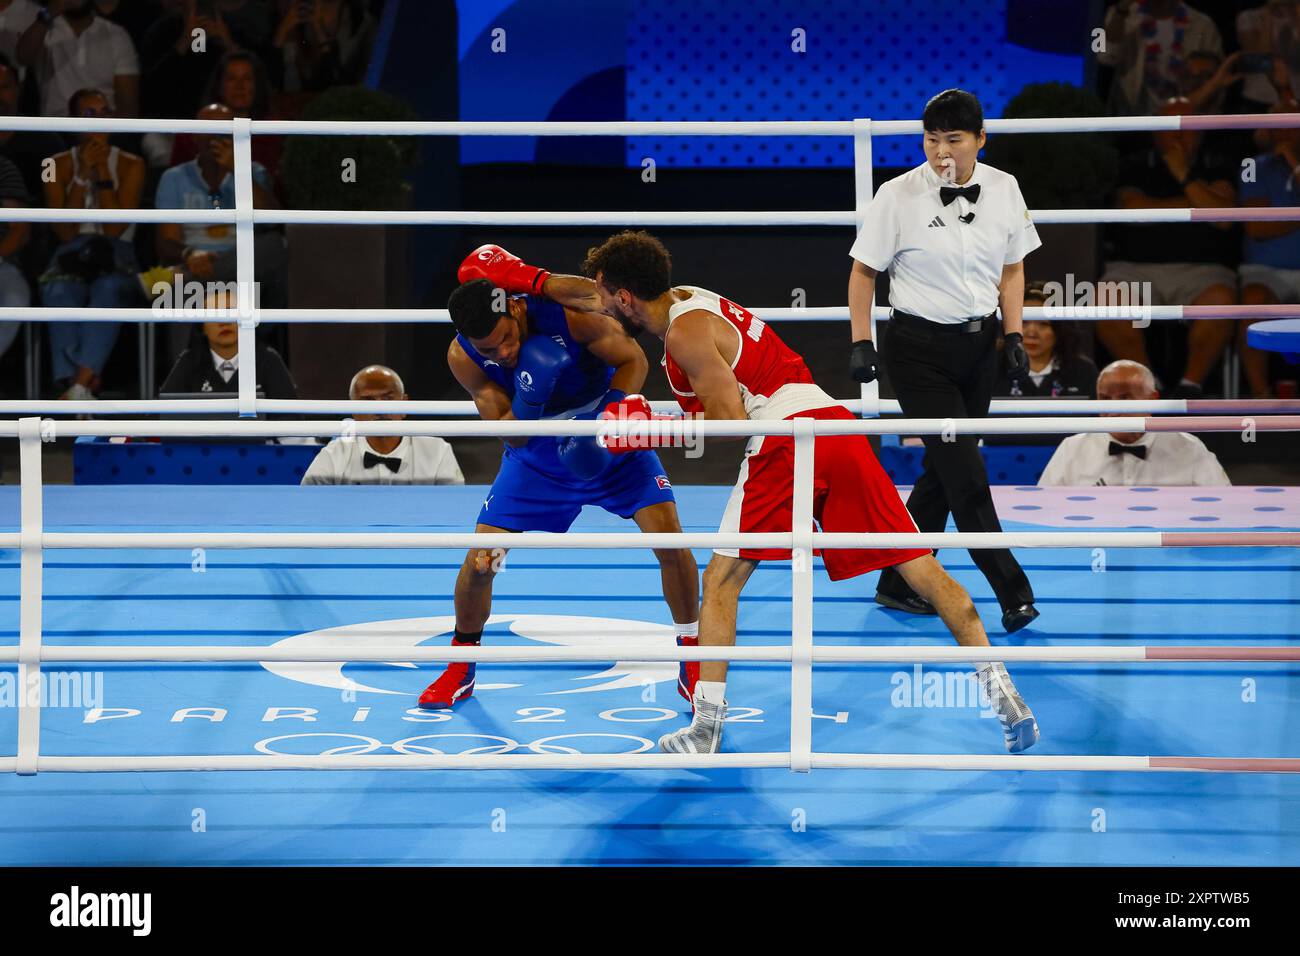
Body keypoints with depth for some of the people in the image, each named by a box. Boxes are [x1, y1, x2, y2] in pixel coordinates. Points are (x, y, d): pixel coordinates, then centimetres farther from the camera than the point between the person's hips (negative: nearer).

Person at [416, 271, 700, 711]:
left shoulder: (569, 314, -32)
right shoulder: (462, 358, -24)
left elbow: (633, 359, -17)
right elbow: (509, 434, -19)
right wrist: (528, 400, -42)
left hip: (611, 442, -1)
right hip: (536, 456, 2)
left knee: (669, 539, -15)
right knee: (479, 560, -6)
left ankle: (692, 664, 5)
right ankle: (460, 670, 19)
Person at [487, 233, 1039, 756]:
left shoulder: (684, 331, -2)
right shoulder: (684, 298, 24)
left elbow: (729, 414, -10)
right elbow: (594, 298, 38)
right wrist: (527, 279, 41)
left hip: (783, 437, -8)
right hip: (834, 425, 8)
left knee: (720, 582, 4)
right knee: (918, 566, 4)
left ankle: (705, 729, 2)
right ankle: (998, 686, -2)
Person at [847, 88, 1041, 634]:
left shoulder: (1003, 189, 1)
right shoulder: (899, 196, -11)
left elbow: (1012, 269, 12)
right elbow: (864, 271, -2)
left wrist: (1013, 334, 3)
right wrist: (861, 343, -7)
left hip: (978, 344, 5)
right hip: (919, 348, -5)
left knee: (943, 472, 10)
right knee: (966, 476, -10)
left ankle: (896, 584, 23)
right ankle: (1013, 593, -5)